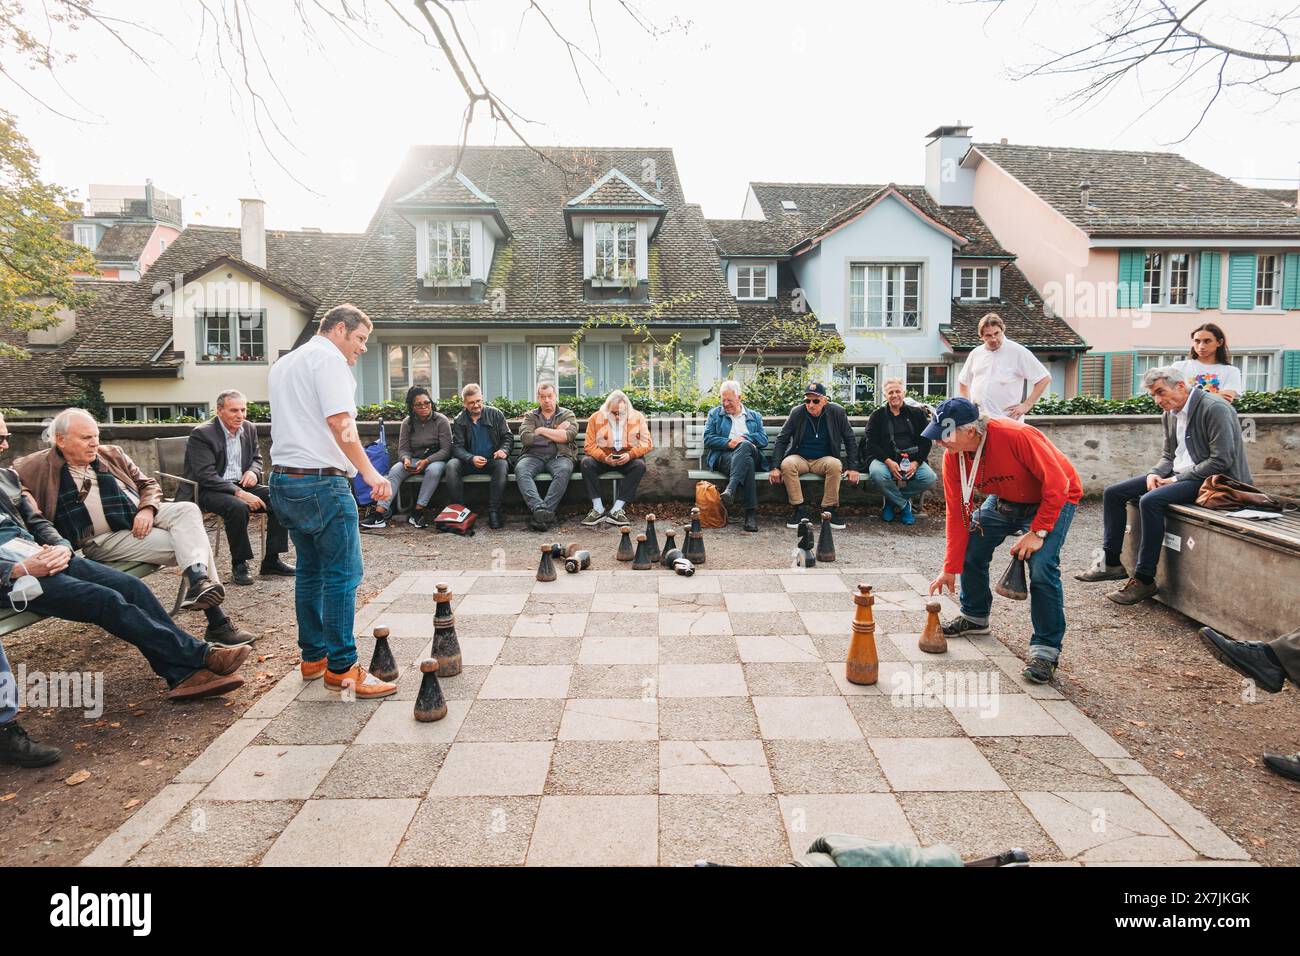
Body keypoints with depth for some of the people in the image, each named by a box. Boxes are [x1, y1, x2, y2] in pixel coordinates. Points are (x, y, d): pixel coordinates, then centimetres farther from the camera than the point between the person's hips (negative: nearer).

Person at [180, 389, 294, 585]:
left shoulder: (249, 429, 7)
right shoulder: (201, 434, -13)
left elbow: (257, 457, 21)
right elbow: (206, 476, -20)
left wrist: (253, 471, -5)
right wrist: (239, 493, -30)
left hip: (240, 485, 7)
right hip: (208, 490, -7)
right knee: (238, 507, -35)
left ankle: (271, 561, -6)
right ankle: (239, 565, -17)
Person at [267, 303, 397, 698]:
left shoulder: (283, 364, 23)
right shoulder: (329, 358, -7)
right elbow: (340, 424, -19)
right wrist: (370, 473, -18)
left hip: (283, 480, 10)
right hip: (320, 481, -10)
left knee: (310, 570, 16)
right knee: (342, 574, -5)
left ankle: (313, 658, 24)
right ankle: (341, 668, -1)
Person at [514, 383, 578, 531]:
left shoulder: (567, 415, 16)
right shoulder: (530, 416, 19)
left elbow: (568, 435, -6)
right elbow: (525, 438, -1)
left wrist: (541, 431, -1)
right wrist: (556, 432, 1)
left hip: (559, 456, -1)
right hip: (534, 456, 1)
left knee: (564, 470, -36)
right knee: (520, 469, -32)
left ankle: (544, 512, -42)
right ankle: (539, 508, -48)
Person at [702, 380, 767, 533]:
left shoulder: (755, 416, 26)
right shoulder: (714, 414, 23)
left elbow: (764, 440, 10)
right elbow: (708, 439, 8)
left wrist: (744, 438, -7)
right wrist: (728, 443, -9)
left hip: (752, 455, 1)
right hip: (723, 457, -1)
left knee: (744, 446, -38)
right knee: (746, 462, -38)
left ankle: (730, 490, -51)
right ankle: (751, 513, -48)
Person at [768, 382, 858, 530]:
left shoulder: (837, 412, -4)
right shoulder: (797, 412, -4)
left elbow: (850, 440, 3)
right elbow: (781, 440, -2)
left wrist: (852, 467, -6)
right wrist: (775, 467, -14)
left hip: (824, 460, 0)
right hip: (800, 459, 0)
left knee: (835, 464, -33)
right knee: (787, 464, -32)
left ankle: (829, 510, -23)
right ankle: (799, 510, -26)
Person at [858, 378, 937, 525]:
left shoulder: (917, 413, 15)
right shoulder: (877, 415, 12)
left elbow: (926, 441, 9)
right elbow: (871, 443, 1)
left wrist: (916, 462, -9)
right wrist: (888, 462, -15)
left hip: (912, 459, 2)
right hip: (884, 458, -1)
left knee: (930, 478, -26)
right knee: (877, 473, -35)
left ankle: (892, 498, -3)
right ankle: (904, 504, -9)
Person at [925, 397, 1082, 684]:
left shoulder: (1016, 435, -37)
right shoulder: (952, 456, -17)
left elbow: (1057, 484, -29)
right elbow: (957, 513, -10)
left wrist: (1037, 532, -30)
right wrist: (950, 569, -9)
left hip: (1053, 499, -6)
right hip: (1004, 500, 6)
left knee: (1041, 566, -23)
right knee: (970, 550, 1)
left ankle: (1046, 649, -9)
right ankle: (975, 617, 27)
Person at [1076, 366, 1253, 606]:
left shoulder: (1214, 408, -15)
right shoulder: (1169, 415, 10)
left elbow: (1221, 460, -21)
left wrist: (1178, 479, -19)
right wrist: (1155, 473, -3)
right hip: (1178, 475, 9)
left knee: (1151, 500, -31)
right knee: (1112, 493, -2)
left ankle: (1144, 580, -22)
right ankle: (1110, 563, 0)